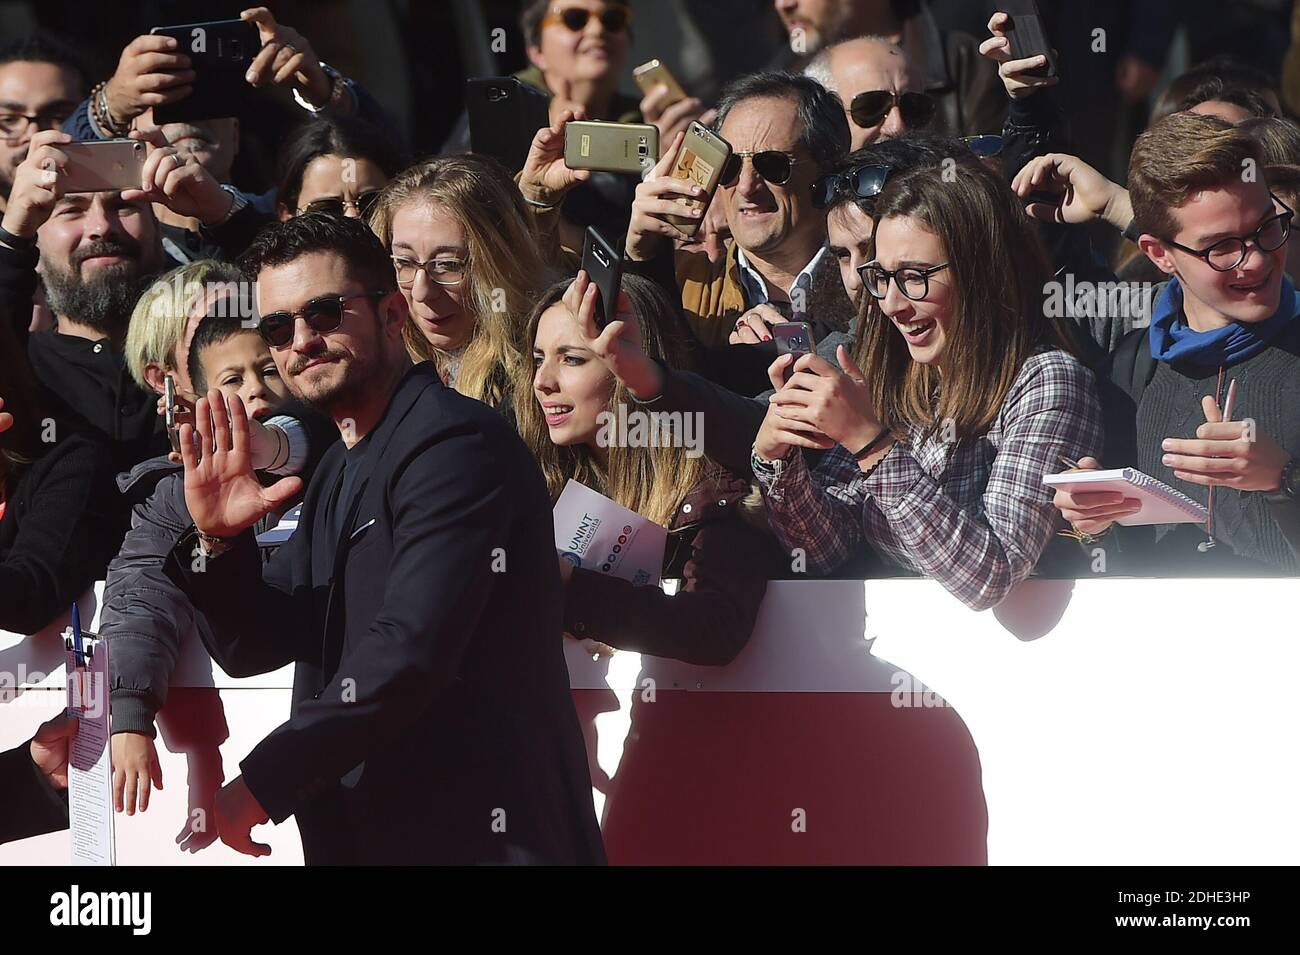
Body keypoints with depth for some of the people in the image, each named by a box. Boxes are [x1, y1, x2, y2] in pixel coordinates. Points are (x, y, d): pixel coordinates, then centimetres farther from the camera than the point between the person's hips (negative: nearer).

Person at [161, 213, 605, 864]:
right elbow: (254, 648, 15)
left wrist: (264, 782, -17)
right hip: (366, 833, 8)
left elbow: (410, 653, -23)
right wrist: (219, 540, -5)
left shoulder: (457, 442, -14)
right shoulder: (337, 474, 15)